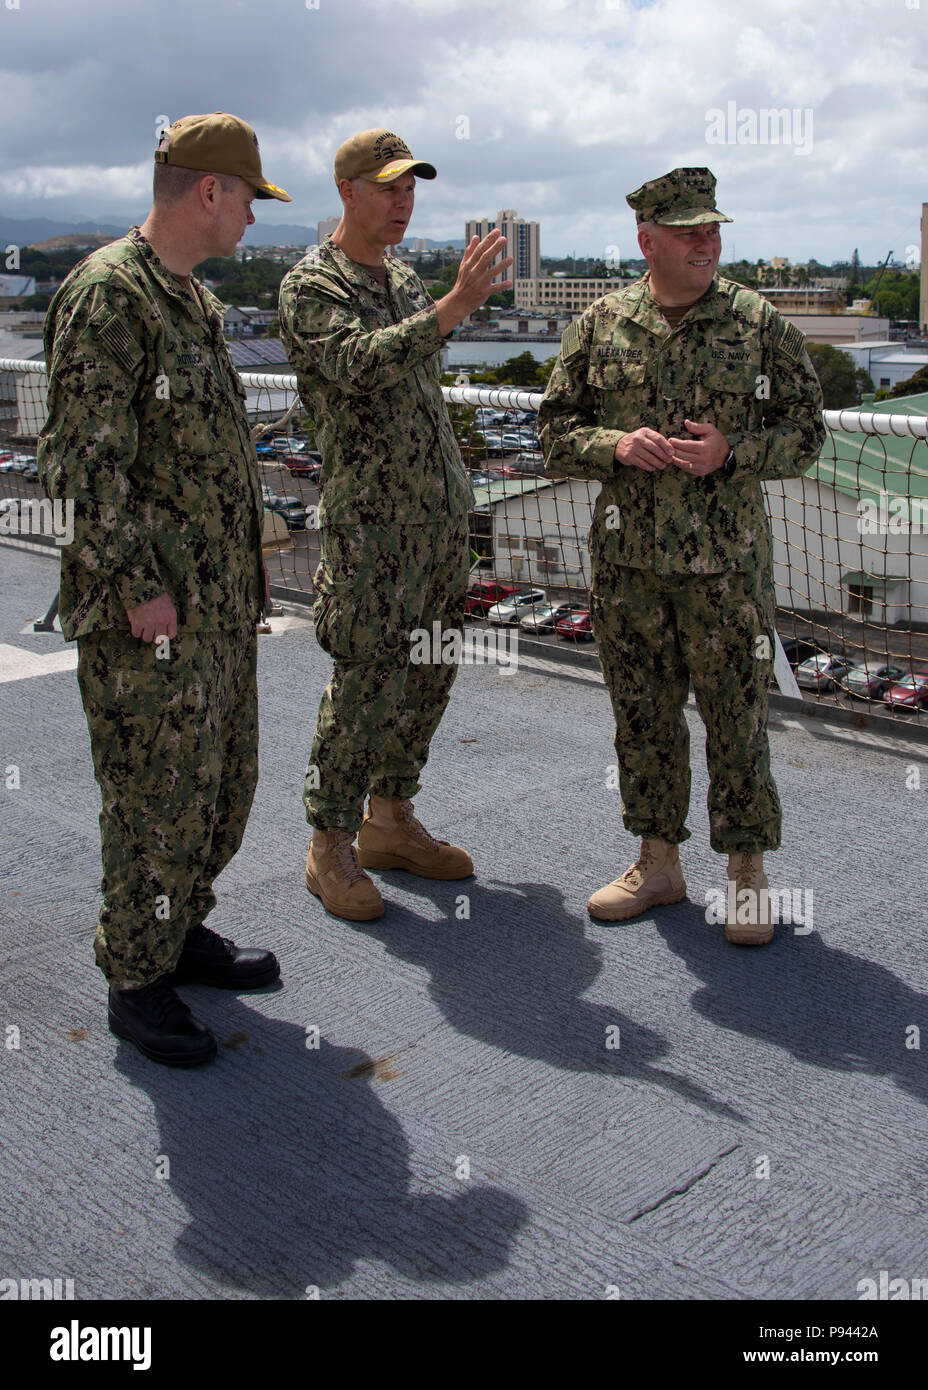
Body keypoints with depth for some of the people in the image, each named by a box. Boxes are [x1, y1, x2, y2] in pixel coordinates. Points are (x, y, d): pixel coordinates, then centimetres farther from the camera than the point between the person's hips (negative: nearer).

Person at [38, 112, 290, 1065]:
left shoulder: (194, 300, 16)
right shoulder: (108, 292, -14)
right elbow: (89, 455, -19)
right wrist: (139, 585, -20)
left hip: (219, 594, 10)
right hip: (148, 606, -10)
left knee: (222, 774, 17)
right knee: (155, 792, -2)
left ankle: (181, 933, 33)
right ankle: (136, 981, 13)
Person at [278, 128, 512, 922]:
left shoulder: (406, 281, 17)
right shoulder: (311, 285, -8)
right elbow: (356, 365, -27)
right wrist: (454, 307, -36)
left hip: (442, 513, 8)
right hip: (370, 518, -8)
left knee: (430, 674, 11)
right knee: (368, 682, -7)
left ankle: (391, 820, 24)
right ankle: (331, 845, 6)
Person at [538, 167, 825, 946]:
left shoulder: (759, 324, -1)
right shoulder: (602, 325, 3)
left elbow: (805, 430, 2)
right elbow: (556, 430, 7)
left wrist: (731, 452, -16)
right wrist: (617, 446, -13)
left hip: (725, 563, -2)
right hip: (627, 561, 2)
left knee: (736, 716, 3)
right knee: (642, 714, 11)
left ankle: (746, 873, 19)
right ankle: (659, 862, 26)